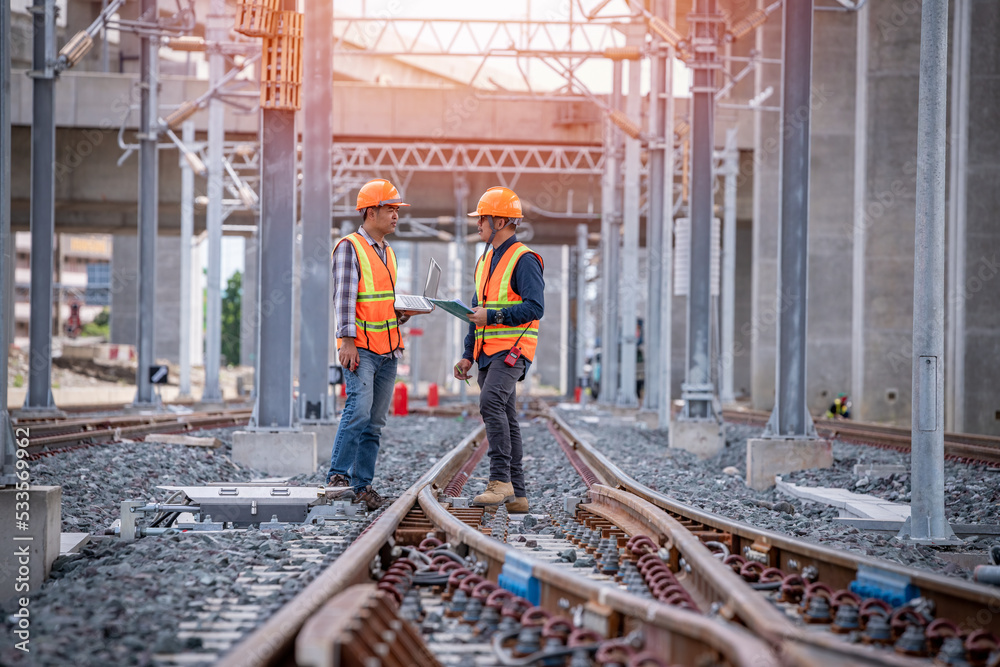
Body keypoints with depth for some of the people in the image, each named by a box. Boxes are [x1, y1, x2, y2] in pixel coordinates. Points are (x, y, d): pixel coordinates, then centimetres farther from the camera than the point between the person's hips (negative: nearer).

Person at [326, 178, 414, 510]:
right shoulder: (350, 247, -5)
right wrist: (347, 340, -20)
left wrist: (402, 312, 8)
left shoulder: (387, 252, 20)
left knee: (375, 421, 5)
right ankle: (338, 477, -18)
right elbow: (345, 298, -13)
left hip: (387, 350, 8)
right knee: (359, 410, -20)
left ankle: (362, 483, 7)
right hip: (360, 349, -8)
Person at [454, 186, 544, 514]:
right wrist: (468, 355, 18)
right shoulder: (485, 260, 19)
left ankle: (500, 480, -28)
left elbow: (535, 307, -19)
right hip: (487, 352, 9)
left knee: (491, 402, -27)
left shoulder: (523, 260, -9)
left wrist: (492, 317, -20)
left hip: (511, 349, -9)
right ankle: (516, 494, 8)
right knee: (505, 419, 7)